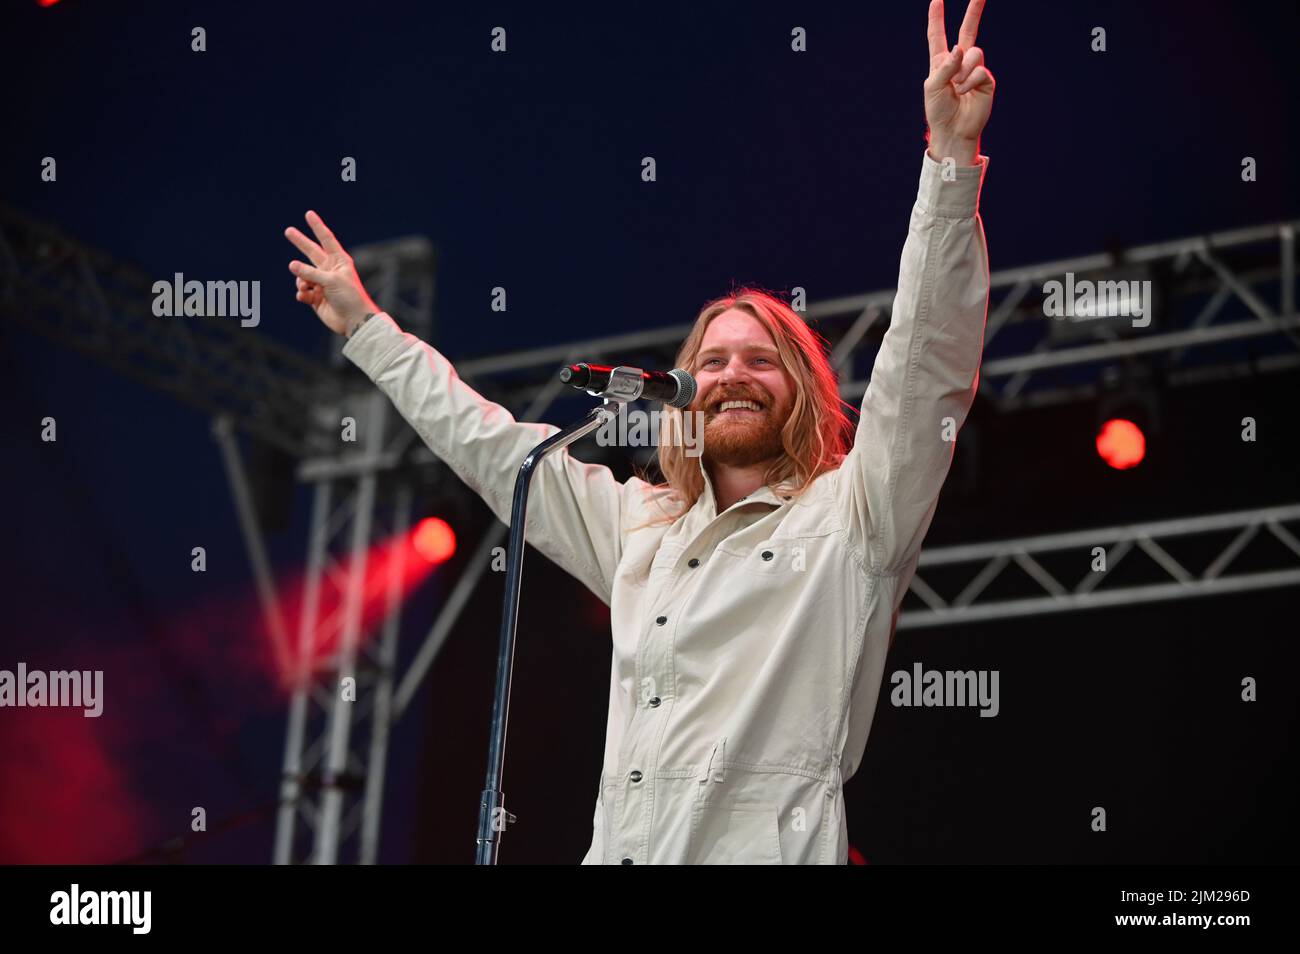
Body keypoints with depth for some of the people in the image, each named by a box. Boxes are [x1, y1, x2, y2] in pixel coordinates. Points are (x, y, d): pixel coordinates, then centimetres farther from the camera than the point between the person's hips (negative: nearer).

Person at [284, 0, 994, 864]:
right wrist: (367, 328, 40)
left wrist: (952, 164, -14)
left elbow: (927, 367, -5)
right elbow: (494, 447, 34)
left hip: (765, 852, -6)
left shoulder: (849, 518, 7)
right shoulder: (641, 527, 24)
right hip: (615, 845, 6)